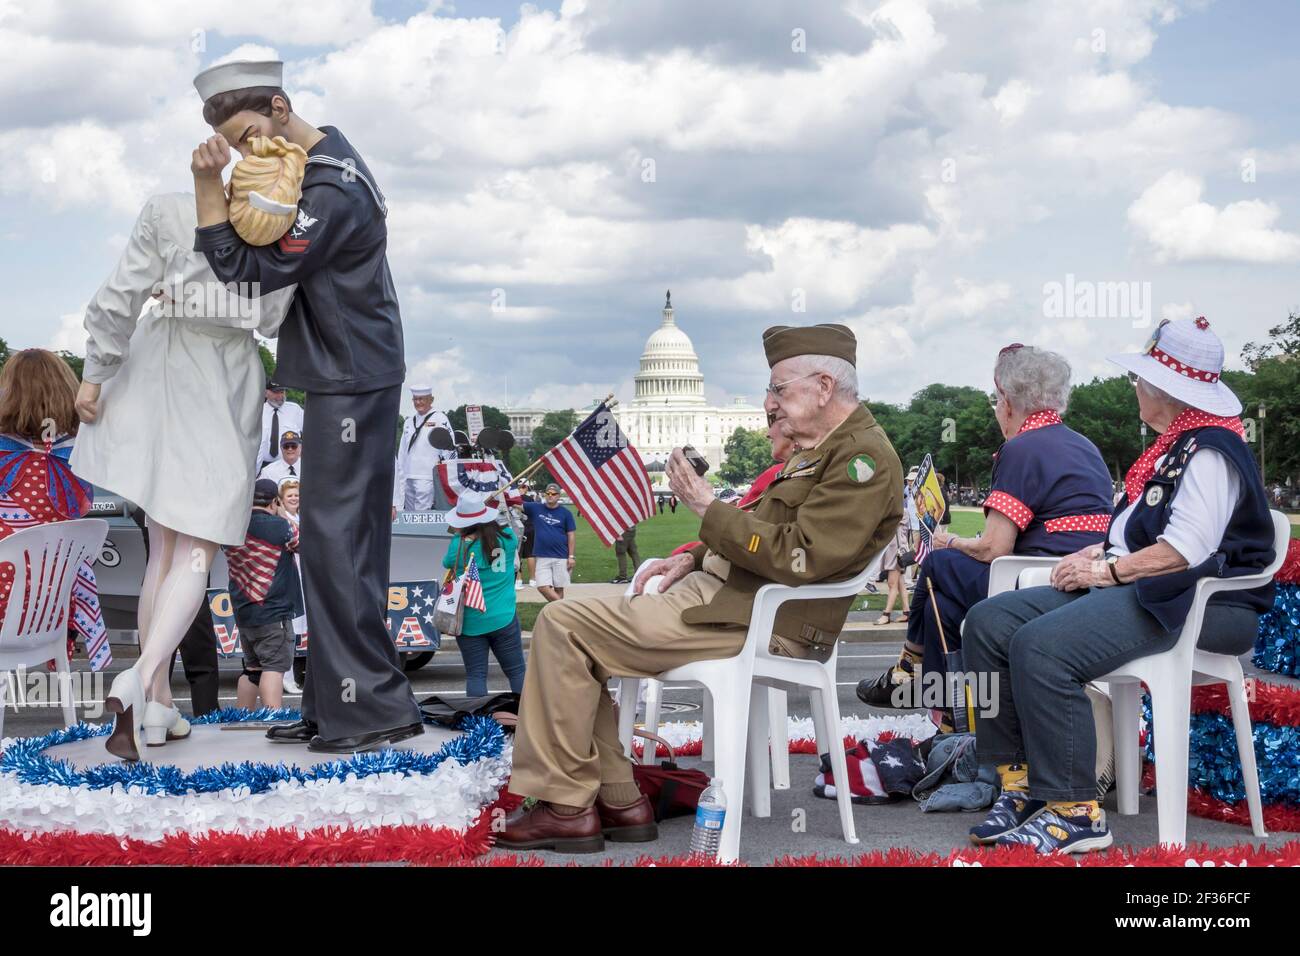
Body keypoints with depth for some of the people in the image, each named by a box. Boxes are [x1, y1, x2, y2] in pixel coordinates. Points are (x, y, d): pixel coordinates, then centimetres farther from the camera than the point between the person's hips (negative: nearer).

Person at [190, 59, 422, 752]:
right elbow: (262, 260, 18)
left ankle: (376, 706, -3)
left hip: (352, 381, -10)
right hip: (342, 379, 10)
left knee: (337, 542, -8)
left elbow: (246, 269, -17)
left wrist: (208, 184, -19)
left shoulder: (332, 192, -20)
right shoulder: (322, 156, 13)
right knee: (337, 545, 11)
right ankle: (332, 707, 17)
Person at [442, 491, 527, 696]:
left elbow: (447, 564, 7)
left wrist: (458, 534, 13)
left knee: (475, 675, 3)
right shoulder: (507, 537, -3)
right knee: (516, 671, 8)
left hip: (470, 623, -2)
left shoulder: (460, 545, -12)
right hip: (503, 619, 2)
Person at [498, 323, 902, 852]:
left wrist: (708, 507, -16)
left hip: (759, 625, -11)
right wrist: (696, 559, 12)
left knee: (563, 626, -14)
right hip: (729, 593, 11)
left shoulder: (863, 457, -13)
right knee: (582, 635, 13)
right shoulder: (823, 450, 20)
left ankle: (566, 806, -9)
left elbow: (798, 557, -23)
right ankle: (618, 800, 8)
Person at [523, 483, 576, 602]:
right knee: (542, 586, -8)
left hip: (561, 557, -1)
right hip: (542, 557, 1)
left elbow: (571, 535, 1)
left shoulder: (565, 513, 0)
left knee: (559, 588, 4)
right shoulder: (536, 508, 4)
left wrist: (571, 556, -4)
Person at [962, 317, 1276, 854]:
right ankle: (1021, 784, -4)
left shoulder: (1211, 452, -12)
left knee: (1040, 645, -32)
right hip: (1133, 588, 11)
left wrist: (1108, 570, -16)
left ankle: (1076, 812, -25)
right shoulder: (1174, 447, 21)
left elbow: (1188, 548, -23)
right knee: (988, 622, -2)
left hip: (1193, 603, -11)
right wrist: (1096, 554, 10)